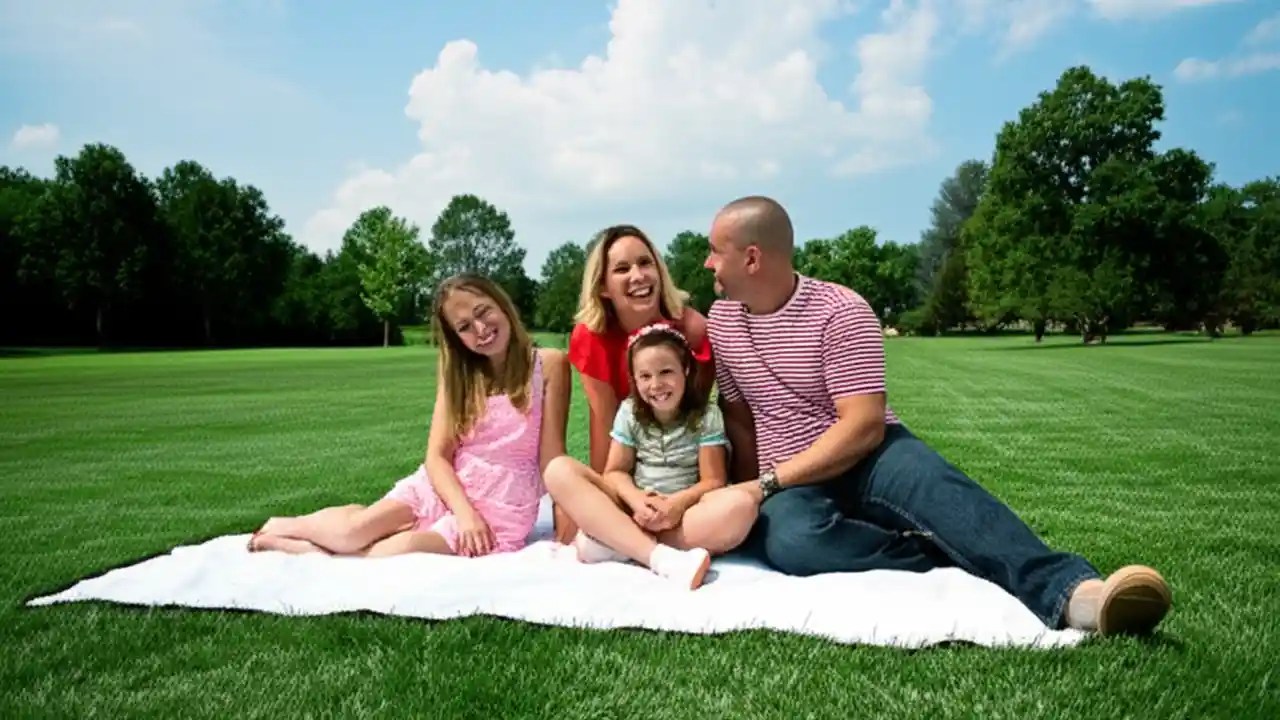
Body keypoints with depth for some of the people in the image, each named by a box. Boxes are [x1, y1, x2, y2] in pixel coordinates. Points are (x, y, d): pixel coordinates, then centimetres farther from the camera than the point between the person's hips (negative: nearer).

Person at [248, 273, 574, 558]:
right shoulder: (458, 372, 5)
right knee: (352, 530, -19)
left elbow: (552, 453, -8)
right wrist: (464, 512, -18)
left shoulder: (549, 364, -7)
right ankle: (285, 526, 11)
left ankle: (305, 548, -4)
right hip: (443, 486, 3)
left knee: (400, 551, -26)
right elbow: (437, 456, -2)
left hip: (500, 507, -3)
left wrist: (564, 520, -14)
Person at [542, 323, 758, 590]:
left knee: (741, 505, -34)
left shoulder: (706, 417, -2)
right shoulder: (629, 412, 5)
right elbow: (615, 471, 2)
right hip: (634, 509, 2)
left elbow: (712, 481, -6)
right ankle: (660, 556, -35)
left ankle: (613, 541, -30)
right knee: (559, 470, -20)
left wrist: (678, 502, -26)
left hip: (686, 511, -2)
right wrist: (637, 500, -20)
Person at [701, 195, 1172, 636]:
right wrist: (750, 489, 0)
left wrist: (767, 482, -22)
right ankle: (959, 565, -31)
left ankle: (1070, 592, -52)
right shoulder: (720, 320, 6)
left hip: (866, 456, -2)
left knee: (932, 482, -37)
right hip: (790, 484, 3)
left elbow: (863, 426, -19)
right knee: (791, 539, -35)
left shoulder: (840, 311, -11)